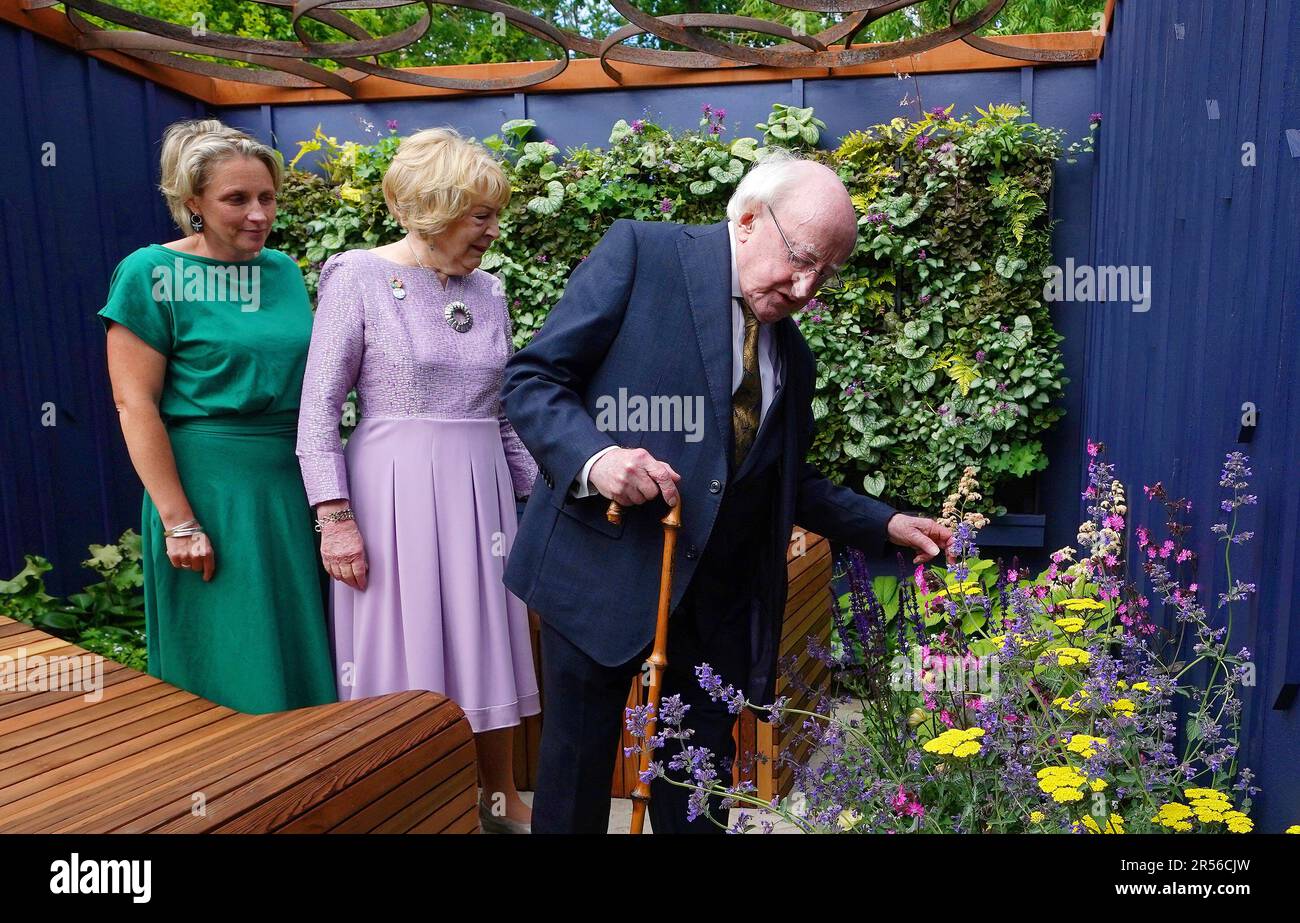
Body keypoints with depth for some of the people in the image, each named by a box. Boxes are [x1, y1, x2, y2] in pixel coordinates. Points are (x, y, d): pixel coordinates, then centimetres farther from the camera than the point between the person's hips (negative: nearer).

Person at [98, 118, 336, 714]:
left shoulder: (284, 270, 10)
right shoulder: (152, 273, -7)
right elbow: (134, 403, -11)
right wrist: (177, 522, -15)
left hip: (294, 485, 6)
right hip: (211, 487, -5)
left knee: (299, 653, 15)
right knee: (227, 670, 6)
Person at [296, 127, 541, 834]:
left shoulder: (487, 291, 8)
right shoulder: (358, 278, -6)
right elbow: (319, 409, -8)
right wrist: (335, 516, -14)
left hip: (481, 492, 5)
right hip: (395, 491, -5)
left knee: (487, 643, 12)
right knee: (405, 652, 4)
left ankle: (500, 800, 30)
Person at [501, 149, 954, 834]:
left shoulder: (792, 355, 12)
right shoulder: (640, 252, -6)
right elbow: (531, 378, -8)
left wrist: (886, 525, 9)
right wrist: (593, 457, -25)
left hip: (723, 592, 5)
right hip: (604, 568, -5)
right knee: (578, 775, 8)